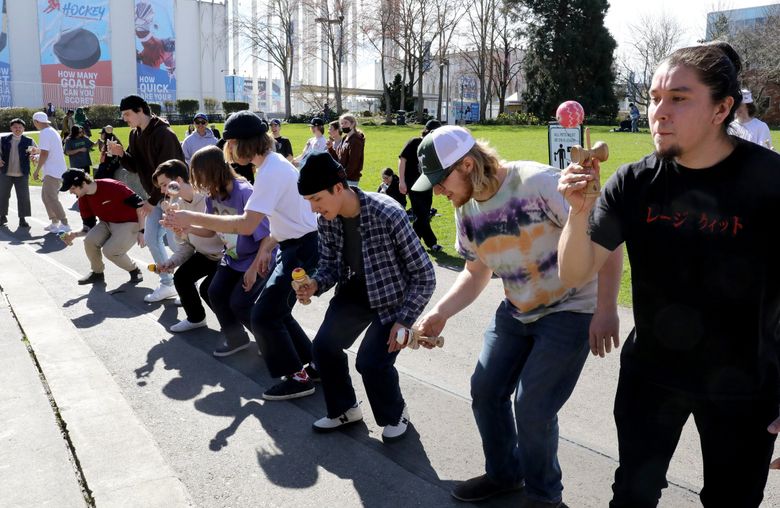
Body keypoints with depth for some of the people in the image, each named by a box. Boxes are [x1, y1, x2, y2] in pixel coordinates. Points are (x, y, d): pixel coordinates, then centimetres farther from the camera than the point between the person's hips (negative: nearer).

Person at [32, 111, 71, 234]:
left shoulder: (44, 133, -13)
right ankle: (55, 223, 17)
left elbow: (44, 154, -18)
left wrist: (37, 171, -11)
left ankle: (64, 224, -16)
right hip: (58, 170, 10)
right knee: (46, 196, 16)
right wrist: (37, 151, 39)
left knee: (51, 198, -12)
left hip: (53, 171, -10)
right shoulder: (52, 131, 17)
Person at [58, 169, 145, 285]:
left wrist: (142, 231, -23)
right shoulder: (83, 200, -4)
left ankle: (134, 270, 4)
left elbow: (138, 203, -23)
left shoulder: (111, 187, -26)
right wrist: (75, 234, -17)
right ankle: (97, 273, 8)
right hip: (107, 223, 7)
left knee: (110, 251, -23)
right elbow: (90, 228, 4)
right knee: (89, 241, -17)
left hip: (129, 223, -7)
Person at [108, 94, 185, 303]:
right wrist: (122, 154, -9)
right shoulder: (135, 135, 8)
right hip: (156, 195, 9)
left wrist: (152, 200, -19)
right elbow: (135, 167, 11)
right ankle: (167, 284, 14)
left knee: (175, 241, -11)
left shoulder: (164, 134, -20)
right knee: (151, 239, 7)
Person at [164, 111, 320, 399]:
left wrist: (191, 218, -26)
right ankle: (311, 364, 24)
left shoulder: (271, 171, -22)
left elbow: (246, 225, -30)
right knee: (275, 310, 14)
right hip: (294, 245, 10)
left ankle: (297, 378, 7)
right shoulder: (273, 162, 9)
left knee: (264, 316, -5)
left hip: (302, 249, -10)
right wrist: (265, 249, 14)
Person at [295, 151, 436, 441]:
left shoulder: (388, 215, -31)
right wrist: (315, 285, -19)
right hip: (356, 291, 6)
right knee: (324, 346, -3)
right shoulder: (326, 221, -12)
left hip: (394, 296, -6)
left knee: (371, 361, -17)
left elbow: (424, 275, -22)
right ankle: (345, 410, 23)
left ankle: (395, 415, 16)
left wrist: (404, 320, -23)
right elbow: (329, 264, 4)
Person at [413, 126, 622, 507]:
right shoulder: (466, 210, -2)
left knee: (532, 407, -8)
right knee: (485, 390, 8)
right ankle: (504, 473, 34)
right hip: (517, 311, 7)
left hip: (570, 310, -7)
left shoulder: (538, 182, -26)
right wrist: (439, 313, -4)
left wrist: (606, 311, -27)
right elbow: (476, 273, 10)